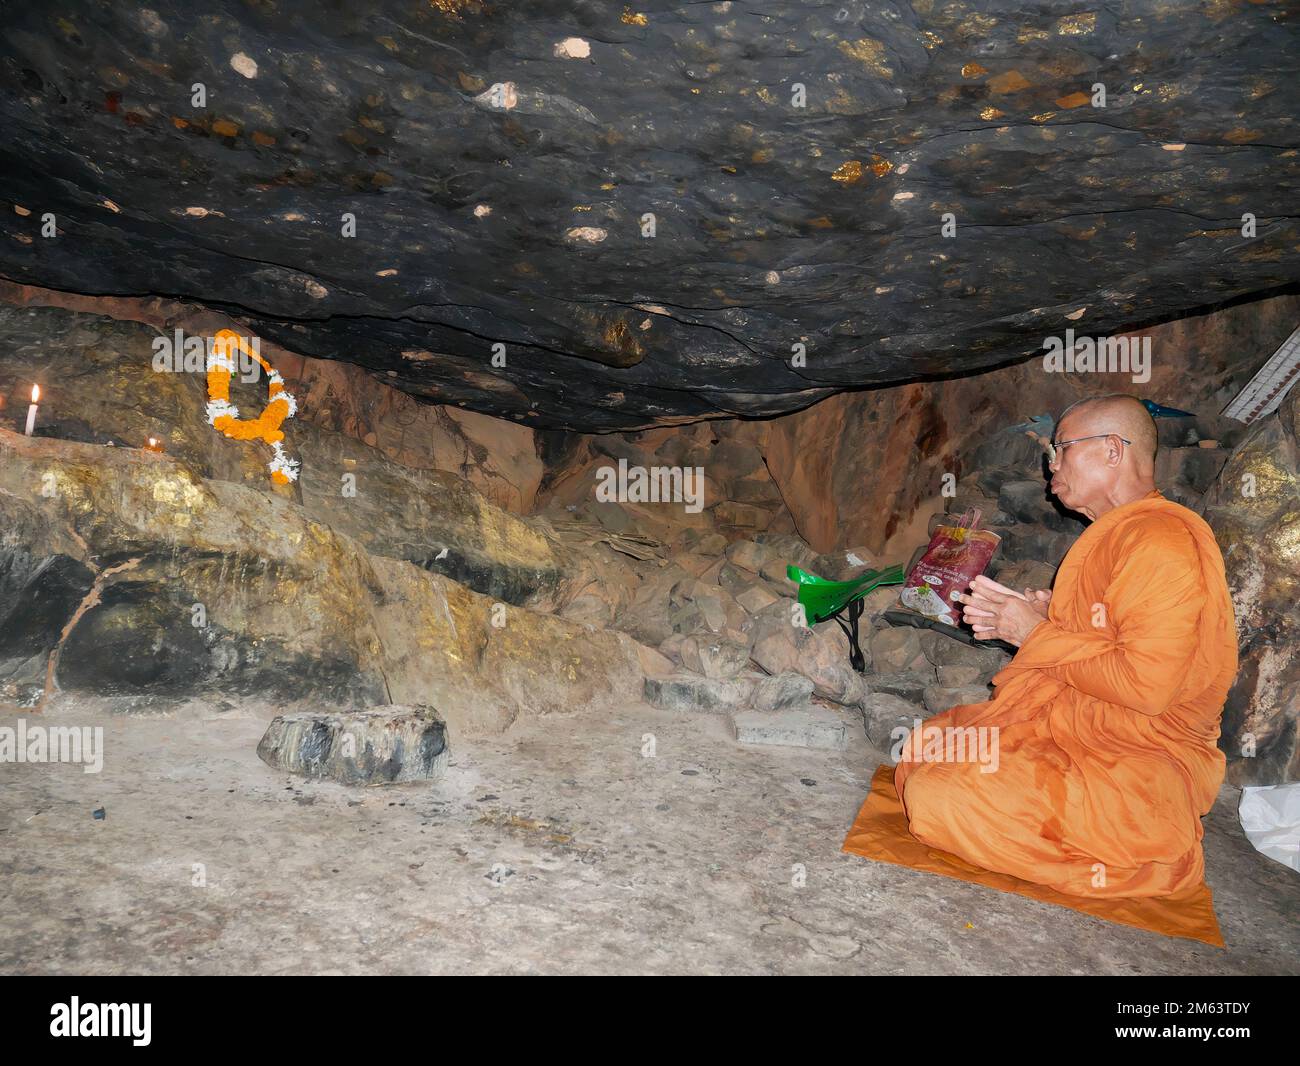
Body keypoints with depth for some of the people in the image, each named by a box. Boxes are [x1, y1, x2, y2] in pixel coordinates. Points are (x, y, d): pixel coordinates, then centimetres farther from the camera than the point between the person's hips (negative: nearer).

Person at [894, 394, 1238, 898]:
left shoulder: (1162, 539, -20)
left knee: (934, 799, -22)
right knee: (922, 749, 10)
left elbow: (1147, 685, -27)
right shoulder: (1113, 533, 12)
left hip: (1138, 762, -10)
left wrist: (1038, 635, -16)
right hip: (1068, 724, 10)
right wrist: (1042, 611, 0)